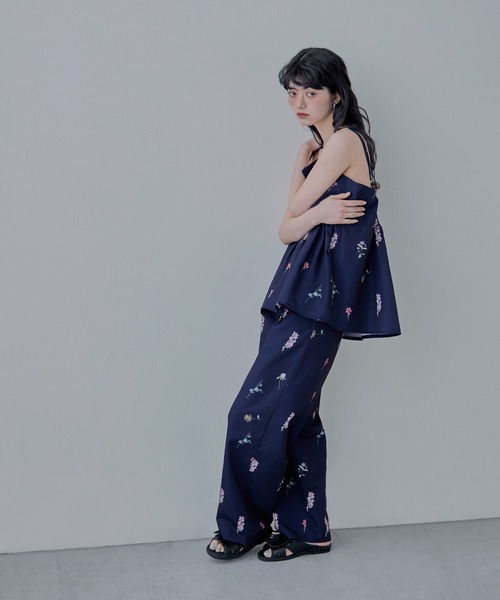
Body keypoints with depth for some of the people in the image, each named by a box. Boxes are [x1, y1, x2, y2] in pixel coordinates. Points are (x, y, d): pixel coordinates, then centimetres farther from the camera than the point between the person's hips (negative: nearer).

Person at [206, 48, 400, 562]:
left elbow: (295, 210, -7)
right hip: (300, 289, 9)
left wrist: (306, 212, 9)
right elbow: (287, 230, 9)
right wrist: (318, 214, -7)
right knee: (296, 413, 11)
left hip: (320, 294, -9)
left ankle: (242, 526, 13)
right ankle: (306, 530, 22)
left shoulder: (345, 141, -9)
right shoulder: (312, 149, 18)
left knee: (256, 413, -5)